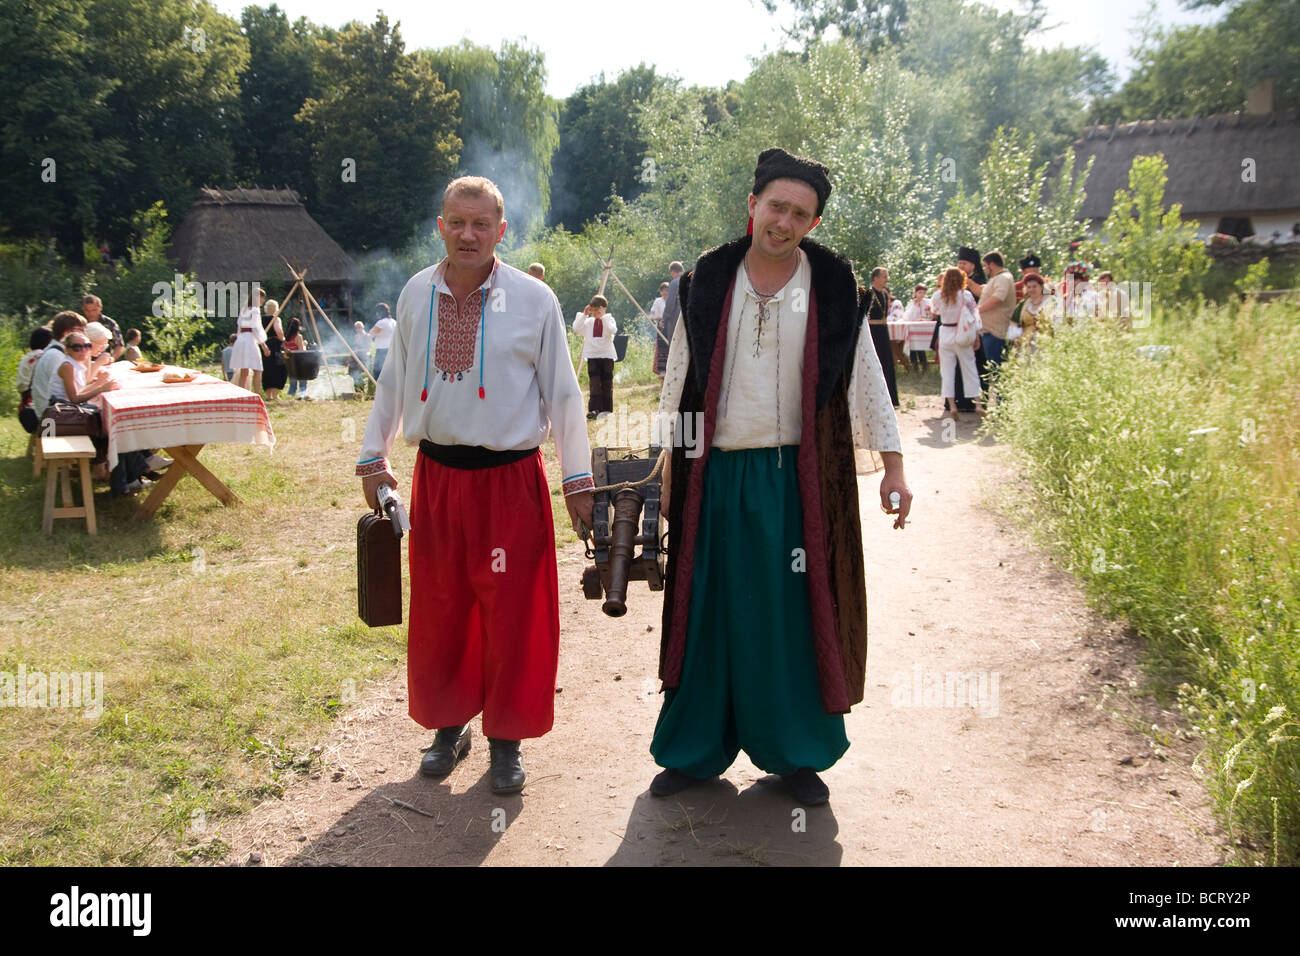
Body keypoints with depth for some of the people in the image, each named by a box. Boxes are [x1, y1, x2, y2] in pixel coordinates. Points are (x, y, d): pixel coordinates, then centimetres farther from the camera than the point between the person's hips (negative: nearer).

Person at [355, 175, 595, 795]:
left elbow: (562, 392, -1)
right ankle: (448, 726, 32)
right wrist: (373, 458, 16)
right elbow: (393, 382, 15)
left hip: (509, 478, -3)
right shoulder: (416, 295, 4)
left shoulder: (533, 300, -5)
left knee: (512, 614, 4)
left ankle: (506, 739, 23)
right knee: (438, 611, 12)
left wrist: (578, 481, 1)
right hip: (436, 476, 3)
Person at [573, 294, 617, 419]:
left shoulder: (609, 320, 4)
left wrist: (603, 317, -17)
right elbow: (576, 328, -3)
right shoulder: (588, 322, 10)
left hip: (606, 355, -1)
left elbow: (612, 330, -16)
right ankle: (594, 409, -11)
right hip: (592, 355, 1)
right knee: (594, 383, -7)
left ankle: (606, 409, 14)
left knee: (607, 383, 5)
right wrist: (584, 314, -6)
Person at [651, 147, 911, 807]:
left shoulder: (833, 288, 0)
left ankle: (796, 752, 23)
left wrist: (892, 467, 0)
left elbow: (867, 380, 3)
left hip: (797, 477, -1)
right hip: (716, 475, 1)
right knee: (710, 610, 9)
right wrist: (664, 466, 5)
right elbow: (677, 380, 7)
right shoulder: (708, 283, 2)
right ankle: (695, 749, 24)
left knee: (796, 612, 6)